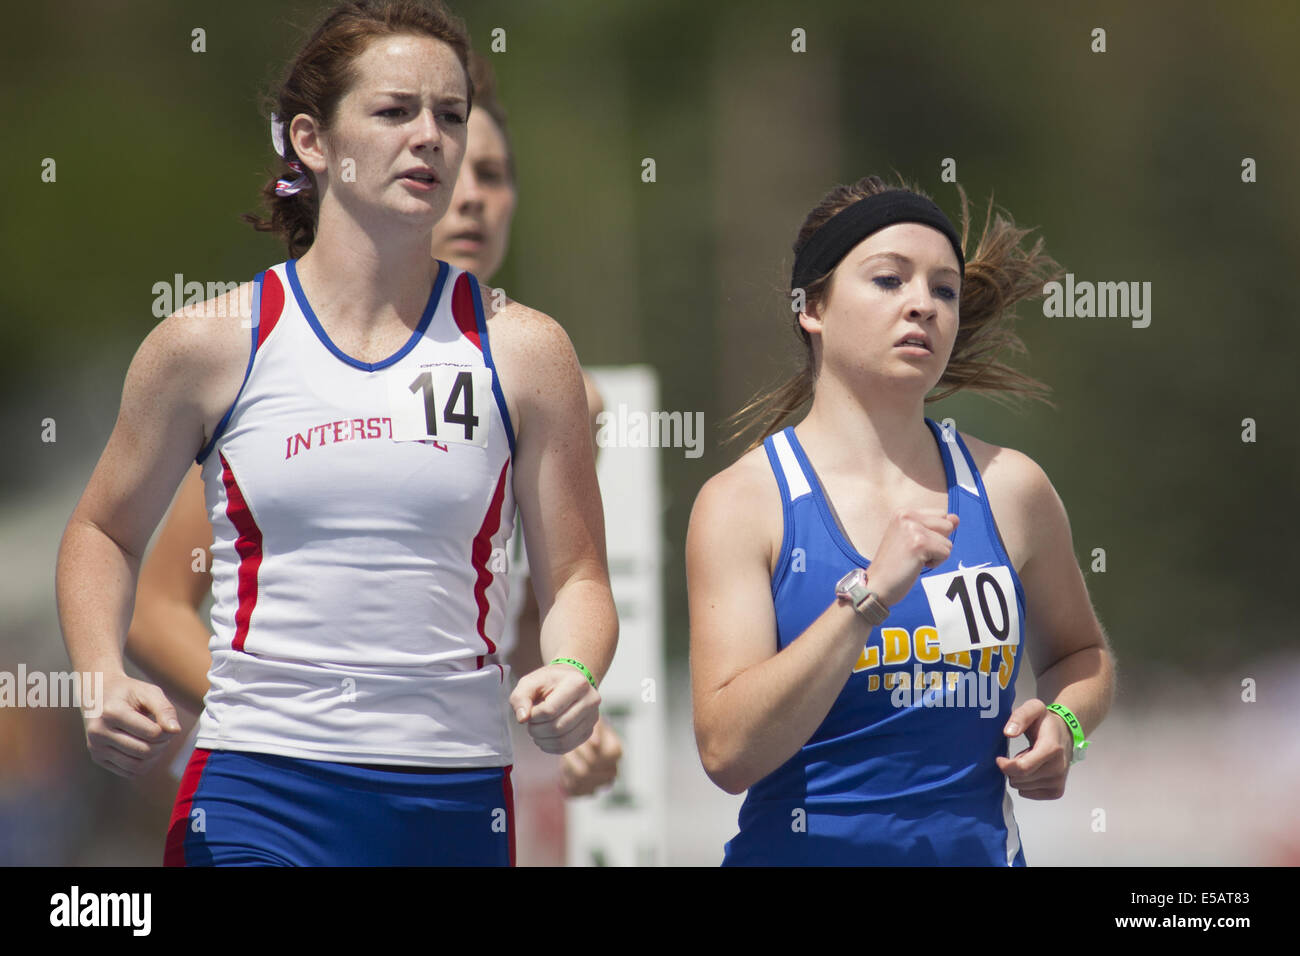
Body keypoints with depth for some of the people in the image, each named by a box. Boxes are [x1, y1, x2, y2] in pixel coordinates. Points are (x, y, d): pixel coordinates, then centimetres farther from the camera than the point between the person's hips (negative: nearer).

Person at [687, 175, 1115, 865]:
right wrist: (869, 596, -24)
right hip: (801, 853, -2)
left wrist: (1062, 721, -1)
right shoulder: (744, 502, -7)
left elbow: (1078, 652, 20)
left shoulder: (1008, 490, 2)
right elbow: (727, 752, -17)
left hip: (979, 848, 3)